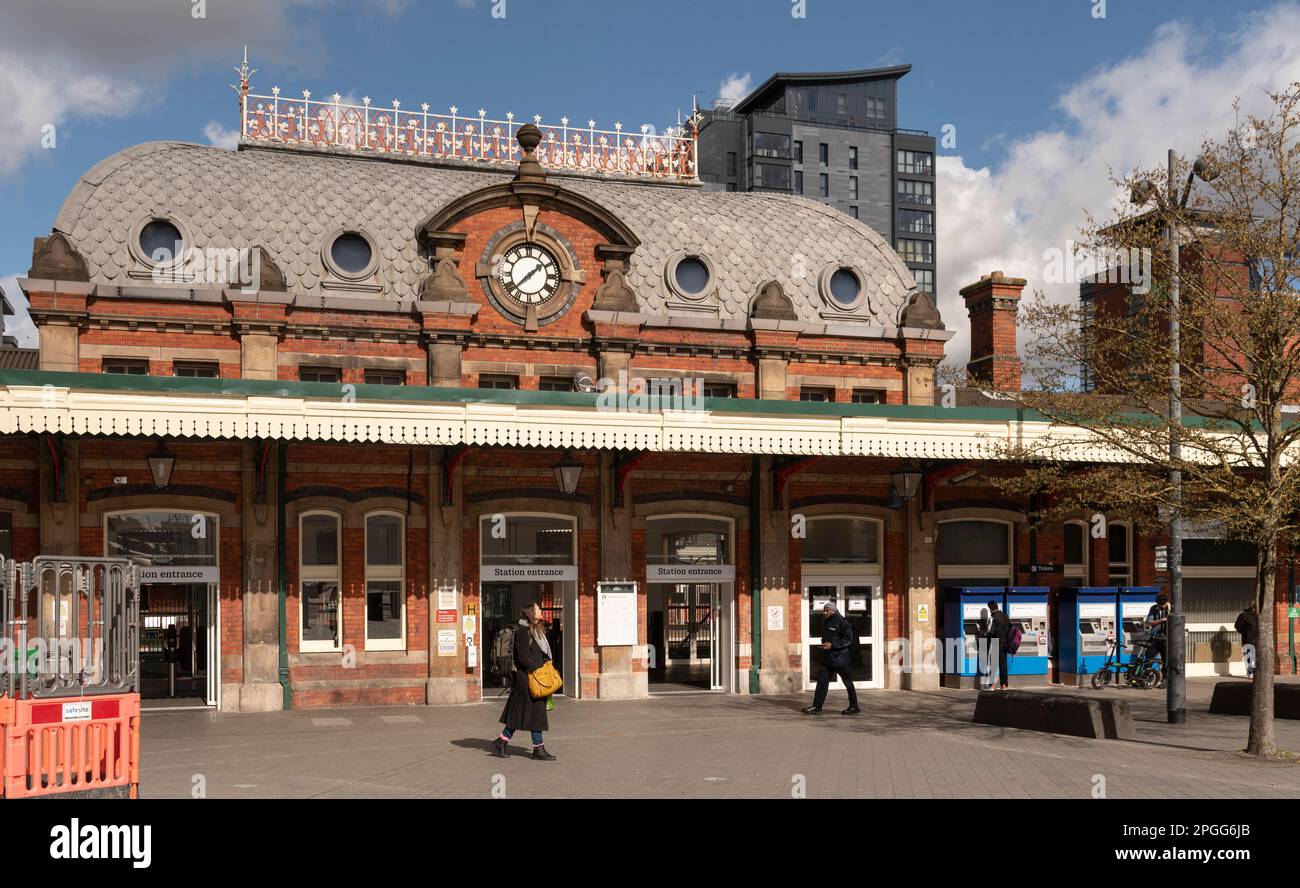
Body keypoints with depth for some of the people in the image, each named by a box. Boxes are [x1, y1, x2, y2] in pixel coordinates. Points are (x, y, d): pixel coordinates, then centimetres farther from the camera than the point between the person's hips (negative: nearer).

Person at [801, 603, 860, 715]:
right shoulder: (826, 623, 16)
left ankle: (854, 707, 10)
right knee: (822, 681, 5)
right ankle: (816, 706, 8)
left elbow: (848, 639, -18)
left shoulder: (842, 622, -12)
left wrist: (832, 645, -23)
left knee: (847, 682, 1)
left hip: (840, 658, -9)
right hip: (827, 658, 9)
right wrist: (824, 644, 9)